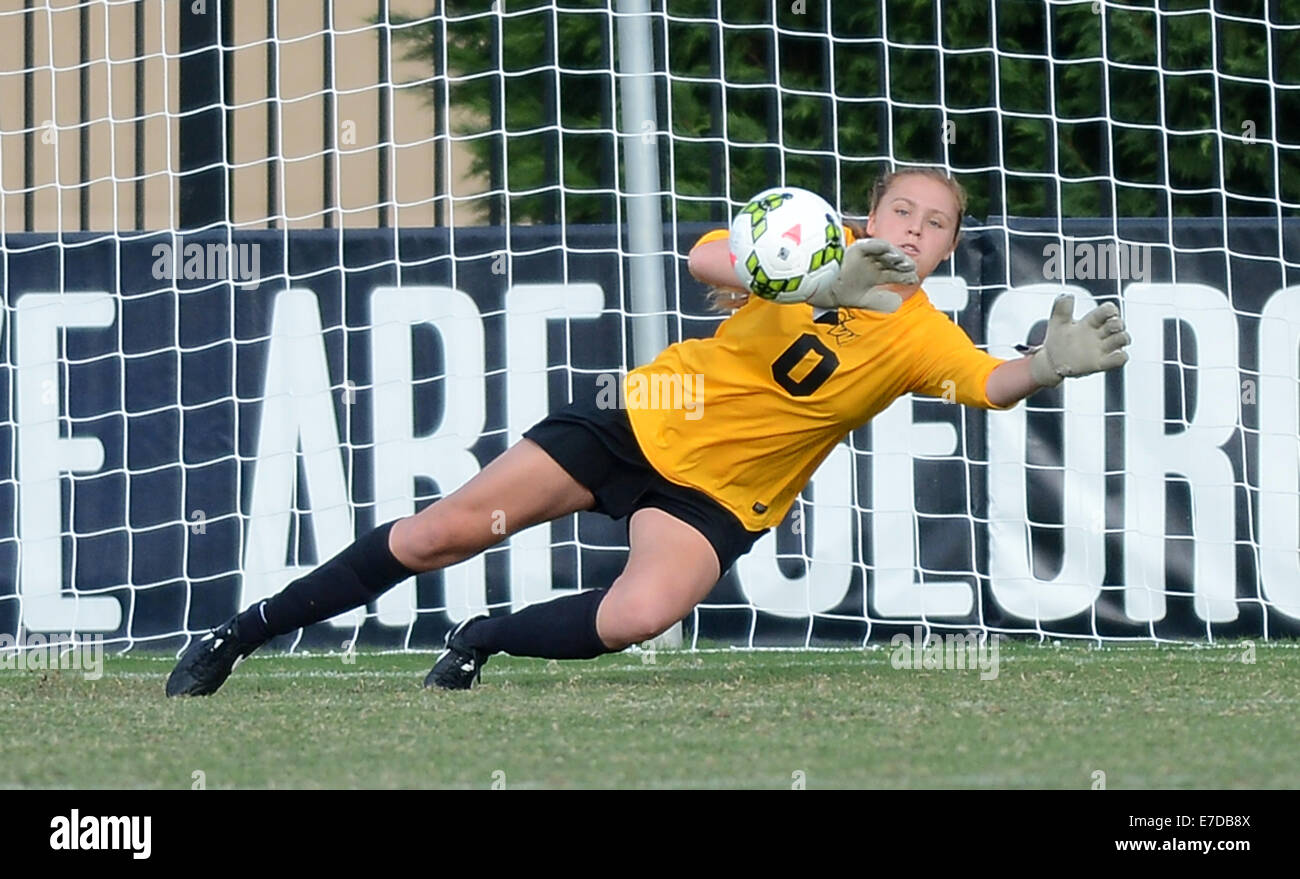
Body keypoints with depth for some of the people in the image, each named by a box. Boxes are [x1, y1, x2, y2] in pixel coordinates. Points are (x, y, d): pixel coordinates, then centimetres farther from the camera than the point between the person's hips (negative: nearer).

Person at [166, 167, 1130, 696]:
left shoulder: (923, 335, -10)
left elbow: (992, 385, -28)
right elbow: (705, 258, -27)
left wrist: (1049, 364, -50)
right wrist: (823, 282, -42)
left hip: (718, 496, 0)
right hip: (643, 423, 0)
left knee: (637, 615, -30)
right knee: (437, 535, -7)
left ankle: (482, 643, 0)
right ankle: (246, 632, 9)